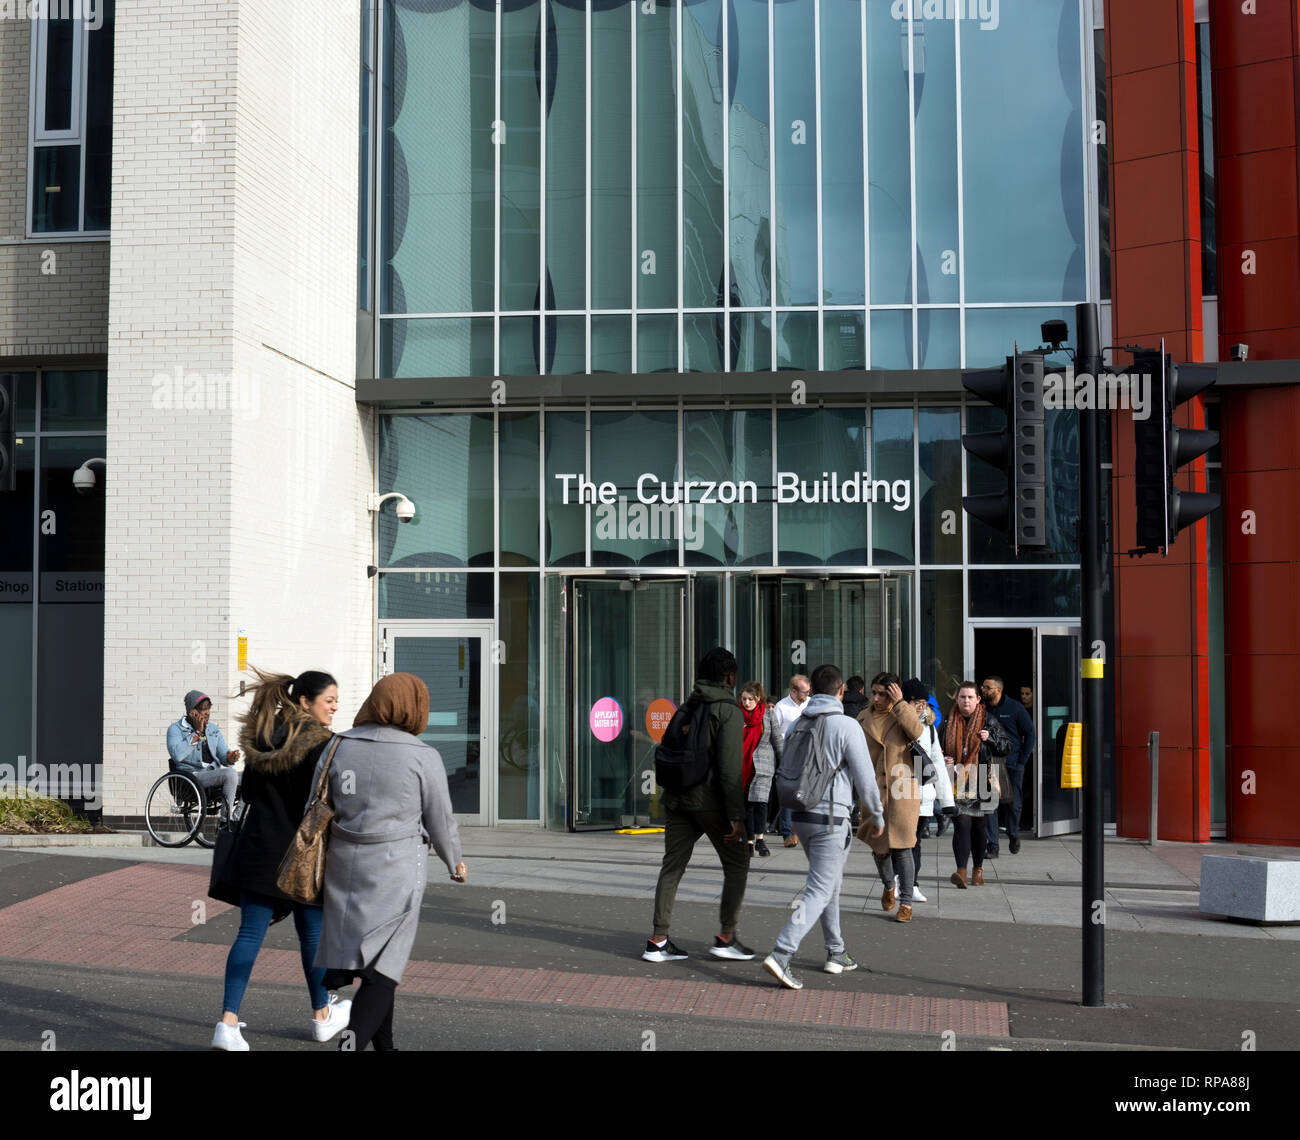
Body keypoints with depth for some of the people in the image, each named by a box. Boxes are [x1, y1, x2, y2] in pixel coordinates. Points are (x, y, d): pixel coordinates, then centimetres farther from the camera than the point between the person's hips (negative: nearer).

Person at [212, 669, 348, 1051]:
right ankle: (322, 1016, 28)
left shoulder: (260, 738, 6)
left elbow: (249, 793, 14)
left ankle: (228, 1022, -6)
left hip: (257, 851, 5)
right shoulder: (319, 744, -14)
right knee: (313, 932, 12)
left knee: (249, 933, 5)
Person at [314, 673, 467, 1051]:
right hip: (397, 870, -5)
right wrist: (455, 862, 17)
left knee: (377, 960, 18)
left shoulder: (337, 749, 2)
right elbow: (440, 821, -1)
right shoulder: (423, 757, -9)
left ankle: (384, 1046, 28)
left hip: (345, 865, 5)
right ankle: (353, 1042, -14)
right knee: (383, 969, 0)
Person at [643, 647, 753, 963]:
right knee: (737, 863, 8)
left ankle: (658, 941, 6)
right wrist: (737, 816, -16)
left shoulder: (687, 707, 13)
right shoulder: (729, 711, -9)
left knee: (672, 866, 7)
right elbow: (730, 767, -16)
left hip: (676, 798, 6)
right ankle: (726, 938, 8)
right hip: (710, 800, -6)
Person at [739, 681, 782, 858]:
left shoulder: (769, 714, 2)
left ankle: (759, 839, -10)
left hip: (762, 765, -2)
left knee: (760, 801, -16)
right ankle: (749, 841, 11)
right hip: (741, 766, 2)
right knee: (746, 803, 5)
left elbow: (777, 740, 7)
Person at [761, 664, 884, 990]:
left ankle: (836, 954, 26)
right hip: (830, 818, -7)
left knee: (830, 883, 21)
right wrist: (877, 816, 4)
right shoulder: (846, 726, -12)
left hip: (800, 816, 7)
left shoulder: (796, 726, 7)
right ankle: (781, 955, -17)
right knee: (819, 891, -5)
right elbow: (864, 778, -10)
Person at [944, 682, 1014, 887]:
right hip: (957, 783, 0)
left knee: (978, 826, 10)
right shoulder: (948, 722, 7)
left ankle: (978, 869, 26)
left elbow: (1007, 746, 4)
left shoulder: (988, 722, 4)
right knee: (961, 824, -13)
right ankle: (961, 871, -21)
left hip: (980, 783, 0)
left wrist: (990, 738, -13)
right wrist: (942, 760, -4)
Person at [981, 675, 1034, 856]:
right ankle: (992, 846, -2)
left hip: (1012, 763, -2)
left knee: (1013, 803, 7)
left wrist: (1022, 759, -4)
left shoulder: (1015, 707, -2)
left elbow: (1030, 733, 2)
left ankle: (1013, 835, 34)